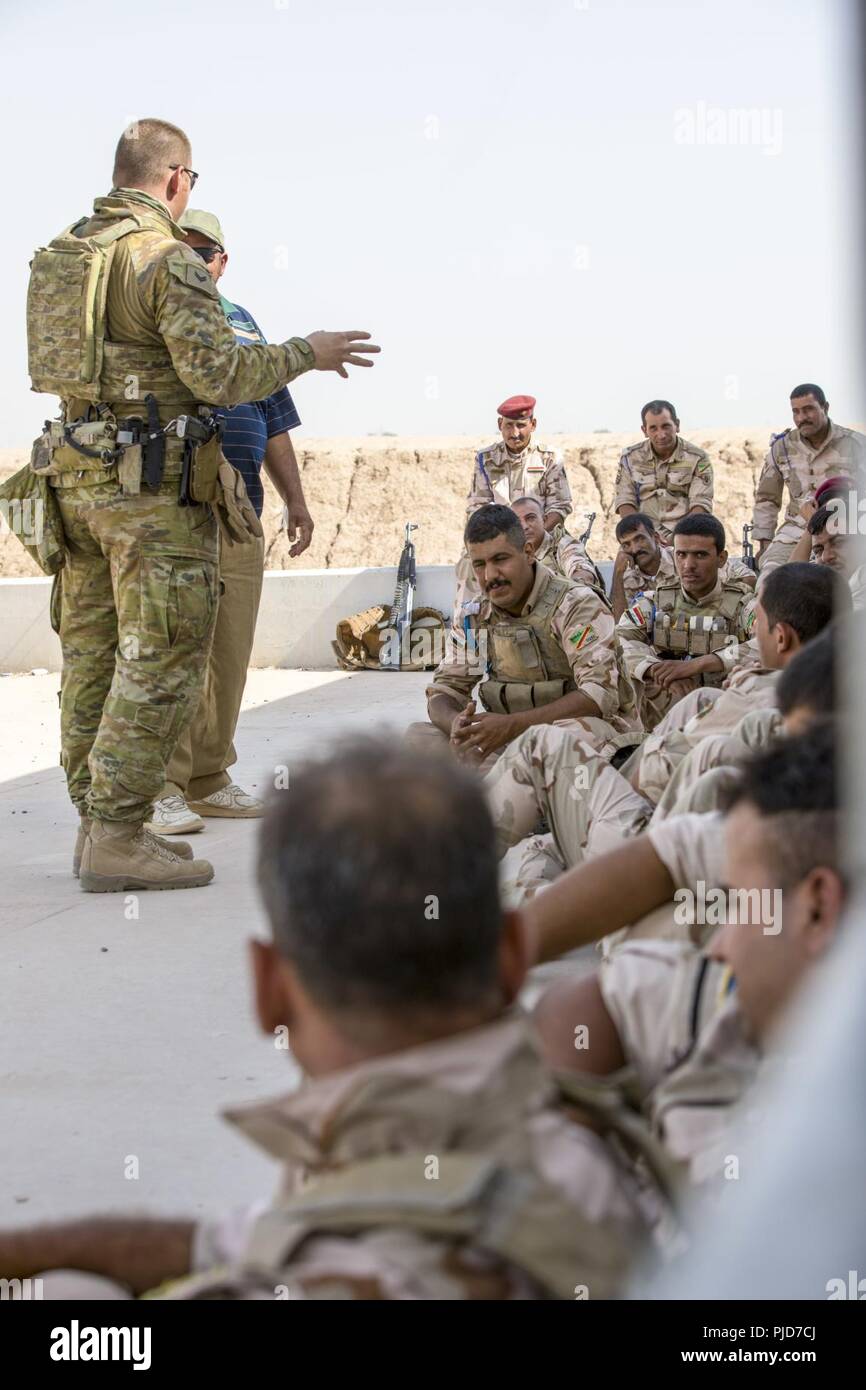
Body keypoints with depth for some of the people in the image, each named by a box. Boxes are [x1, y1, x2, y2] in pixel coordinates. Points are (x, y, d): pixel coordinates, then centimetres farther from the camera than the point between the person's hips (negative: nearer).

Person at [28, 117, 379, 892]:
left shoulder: (60, 257, 14)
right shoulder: (168, 258, -11)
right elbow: (220, 373, -17)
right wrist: (307, 353, -3)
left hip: (76, 475, 8)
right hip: (154, 483, -8)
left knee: (93, 654, 11)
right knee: (161, 660, -5)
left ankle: (99, 824, 18)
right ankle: (117, 837, -6)